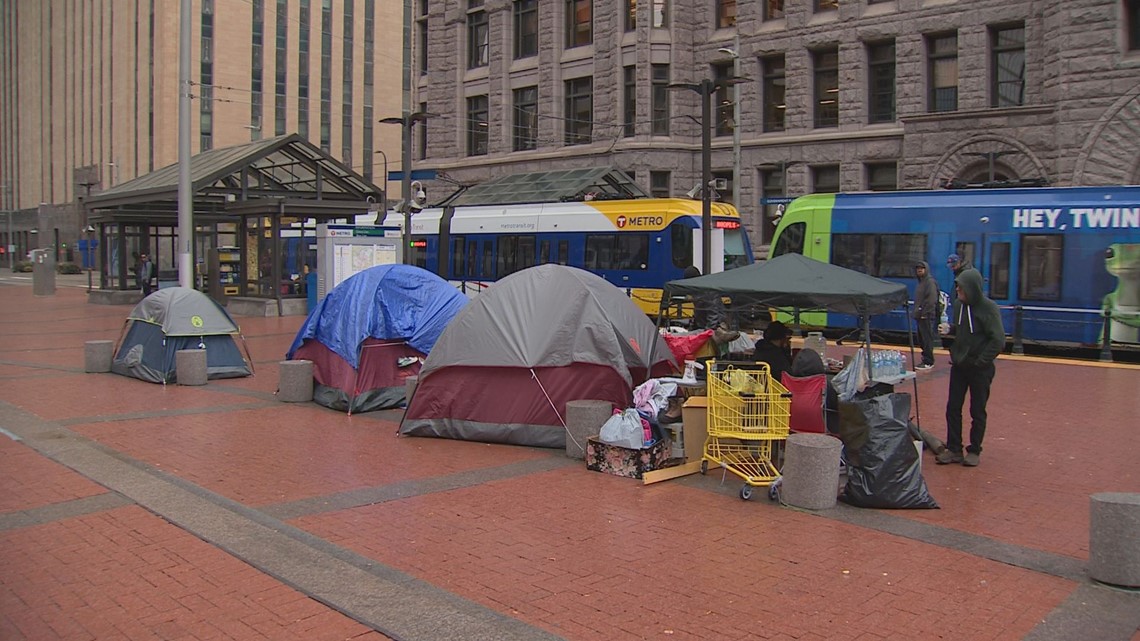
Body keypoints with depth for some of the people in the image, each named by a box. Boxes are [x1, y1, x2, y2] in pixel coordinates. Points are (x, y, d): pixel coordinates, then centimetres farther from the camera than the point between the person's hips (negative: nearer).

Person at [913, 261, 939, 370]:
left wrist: (925, 313, -20)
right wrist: (916, 312, 16)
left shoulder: (930, 282, -11)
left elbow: (932, 300, -19)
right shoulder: (921, 282, 20)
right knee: (921, 340, 13)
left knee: (927, 339, -6)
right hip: (920, 316, 10)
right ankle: (925, 359, 21)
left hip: (927, 317, -10)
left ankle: (928, 362, -4)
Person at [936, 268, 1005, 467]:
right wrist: (950, 341, -3)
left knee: (977, 412, 7)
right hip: (959, 366, 6)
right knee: (953, 408, 7)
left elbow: (998, 340, -17)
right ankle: (953, 449, 16)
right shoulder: (960, 305, 3)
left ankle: (974, 451, 19)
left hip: (979, 369, -6)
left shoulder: (988, 308, -15)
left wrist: (980, 361, -18)